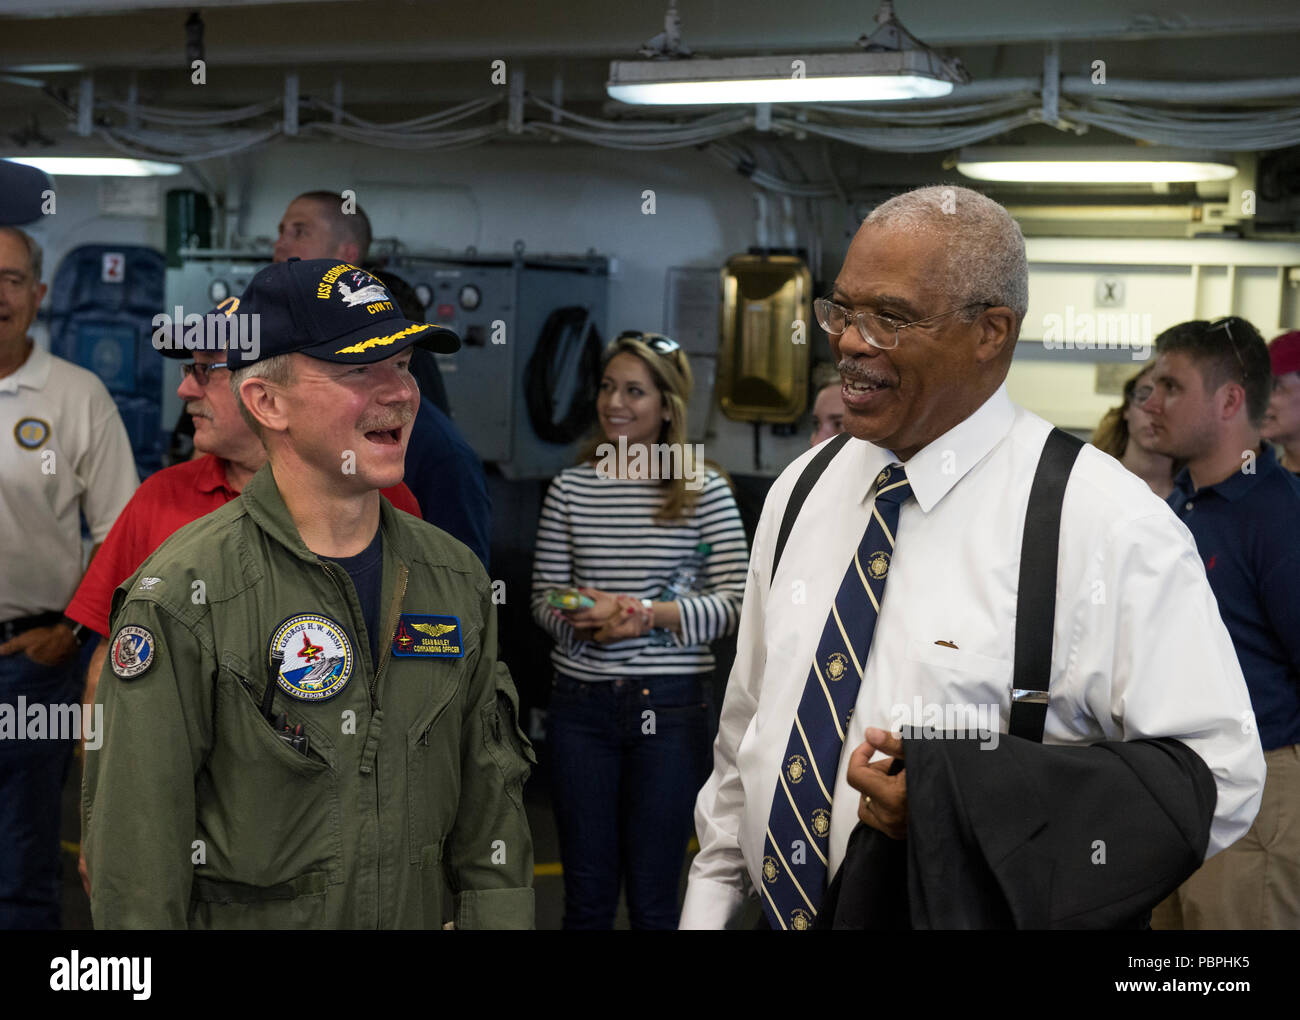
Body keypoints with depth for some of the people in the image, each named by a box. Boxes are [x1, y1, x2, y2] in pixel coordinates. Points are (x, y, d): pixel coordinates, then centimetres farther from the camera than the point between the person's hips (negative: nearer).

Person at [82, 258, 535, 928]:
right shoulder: (180, 598, -18)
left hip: (425, 917, 5)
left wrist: (499, 918, -3)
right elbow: (133, 841, -16)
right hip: (247, 917, -5)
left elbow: (489, 794, 3)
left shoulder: (455, 577, -1)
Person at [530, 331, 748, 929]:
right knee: (587, 896, 9)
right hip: (580, 702, 2)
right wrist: (583, 622, -14)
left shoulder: (705, 492, -1)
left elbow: (735, 603, -6)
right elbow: (545, 596, 8)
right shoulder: (570, 489, 6)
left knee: (653, 900, 6)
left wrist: (647, 615, -19)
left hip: (669, 705, -2)